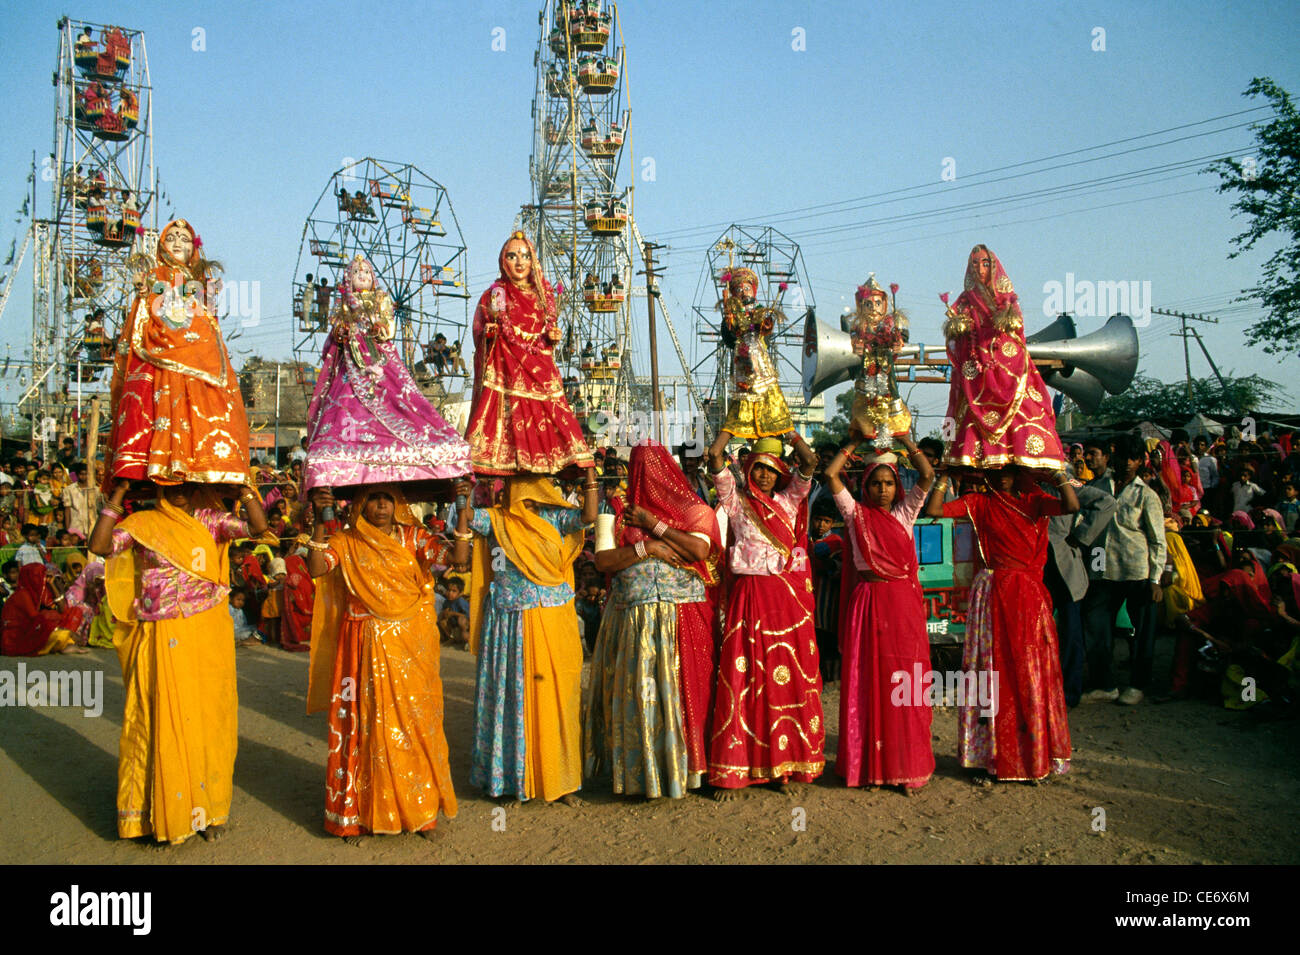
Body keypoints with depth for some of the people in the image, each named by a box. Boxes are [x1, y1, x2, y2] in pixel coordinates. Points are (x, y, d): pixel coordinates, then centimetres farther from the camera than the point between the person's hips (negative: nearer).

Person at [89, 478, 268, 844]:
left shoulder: (210, 521, 5)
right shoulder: (142, 524, 3)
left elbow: (258, 525, -8)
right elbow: (99, 546, -10)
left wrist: (243, 488, -13)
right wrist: (114, 502, -10)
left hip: (208, 638, 1)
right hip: (162, 639, -1)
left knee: (207, 718, 8)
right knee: (162, 721, 3)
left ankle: (208, 807, 21)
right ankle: (162, 812, 18)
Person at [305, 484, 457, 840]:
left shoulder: (412, 537, 4)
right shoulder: (346, 543, 3)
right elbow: (316, 568, -15)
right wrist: (319, 521, -20)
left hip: (410, 645, 1)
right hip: (365, 648, -1)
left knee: (415, 720, 5)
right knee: (363, 725, 3)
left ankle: (420, 809, 20)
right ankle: (359, 811, 18)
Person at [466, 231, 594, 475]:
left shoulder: (543, 294, 14)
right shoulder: (496, 295, 5)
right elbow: (482, 335, 7)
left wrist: (553, 336, 1)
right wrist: (493, 322, -13)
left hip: (540, 372, 3)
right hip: (507, 371, -3)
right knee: (511, 419, -13)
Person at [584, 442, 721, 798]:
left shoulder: (691, 511, 5)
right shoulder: (616, 513, 8)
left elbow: (700, 548, -13)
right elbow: (602, 560, -3)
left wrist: (654, 524, -9)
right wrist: (645, 548, -14)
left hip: (682, 619, -1)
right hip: (632, 619, 1)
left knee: (680, 688, -1)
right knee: (636, 693, 1)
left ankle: (683, 765, 13)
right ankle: (640, 769, 13)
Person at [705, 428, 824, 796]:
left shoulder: (788, 501, 14)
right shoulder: (737, 501, 8)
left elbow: (810, 461, 3)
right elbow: (715, 456, -1)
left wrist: (785, 430, 10)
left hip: (788, 597, 2)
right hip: (749, 596, -2)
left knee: (790, 675, 2)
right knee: (744, 677, -4)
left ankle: (789, 762, 11)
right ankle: (733, 770, 0)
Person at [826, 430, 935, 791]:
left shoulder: (904, 512, 10)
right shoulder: (856, 514, 6)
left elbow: (927, 475, 0)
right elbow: (830, 474, -1)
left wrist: (904, 438, 1)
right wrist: (854, 442, 5)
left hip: (903, 603, 1)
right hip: (867, 602, -1)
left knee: (903, 682, 1)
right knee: (866, 683, 1)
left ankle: (905, 766, 9)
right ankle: (869, 764, 10)